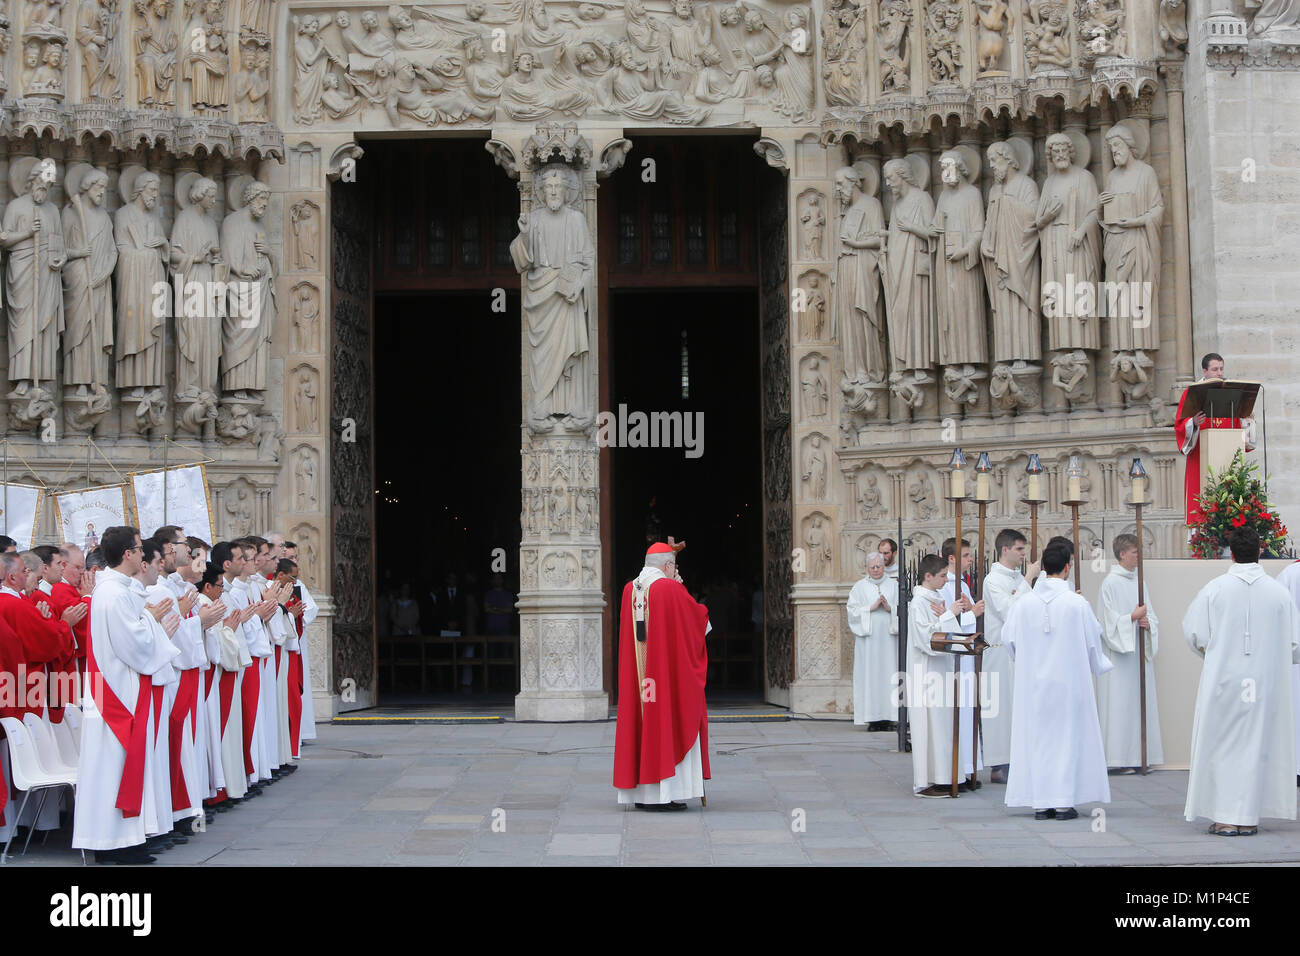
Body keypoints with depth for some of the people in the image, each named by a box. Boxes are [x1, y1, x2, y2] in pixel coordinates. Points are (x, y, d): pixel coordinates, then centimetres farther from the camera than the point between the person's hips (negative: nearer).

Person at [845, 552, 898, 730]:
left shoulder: (894, 585, 12)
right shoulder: (859, 587, 8)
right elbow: (853, 610, -1)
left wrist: (889, 608, -11)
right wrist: (872, 607, -11)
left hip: (888, 637, 1)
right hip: (868, 638, -1)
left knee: (888, 673, -3)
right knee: (869, 674, -5)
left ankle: (889, 717, 0)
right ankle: (872, 717, -4)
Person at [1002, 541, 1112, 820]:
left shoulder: (1023, 603, -4)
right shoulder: (1077, 603, -10)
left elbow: (1009, 640, 4)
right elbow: (1092, 642, -1)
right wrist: (1099, 665, 20)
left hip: (1033, 684, 2)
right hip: (1069, 680, -2)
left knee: (1036, 737, 8)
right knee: (1067, 737, 5)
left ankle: (1040, 803, 9)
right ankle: (1064, 802, 5)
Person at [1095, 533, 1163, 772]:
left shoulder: (1139, 580, 12)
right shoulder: (1110, 583, -7)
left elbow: (1151, 614, 15)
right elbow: (1109, 621, -9)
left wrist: (1148, 622, -6)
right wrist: (1133, 617, -20)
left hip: (1140, 652, 7)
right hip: (1120, 652, -7)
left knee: (1141, 700, 6)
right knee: (1120, 701, -7)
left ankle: (1139, 756, 10)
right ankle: (1121, 759, -4)